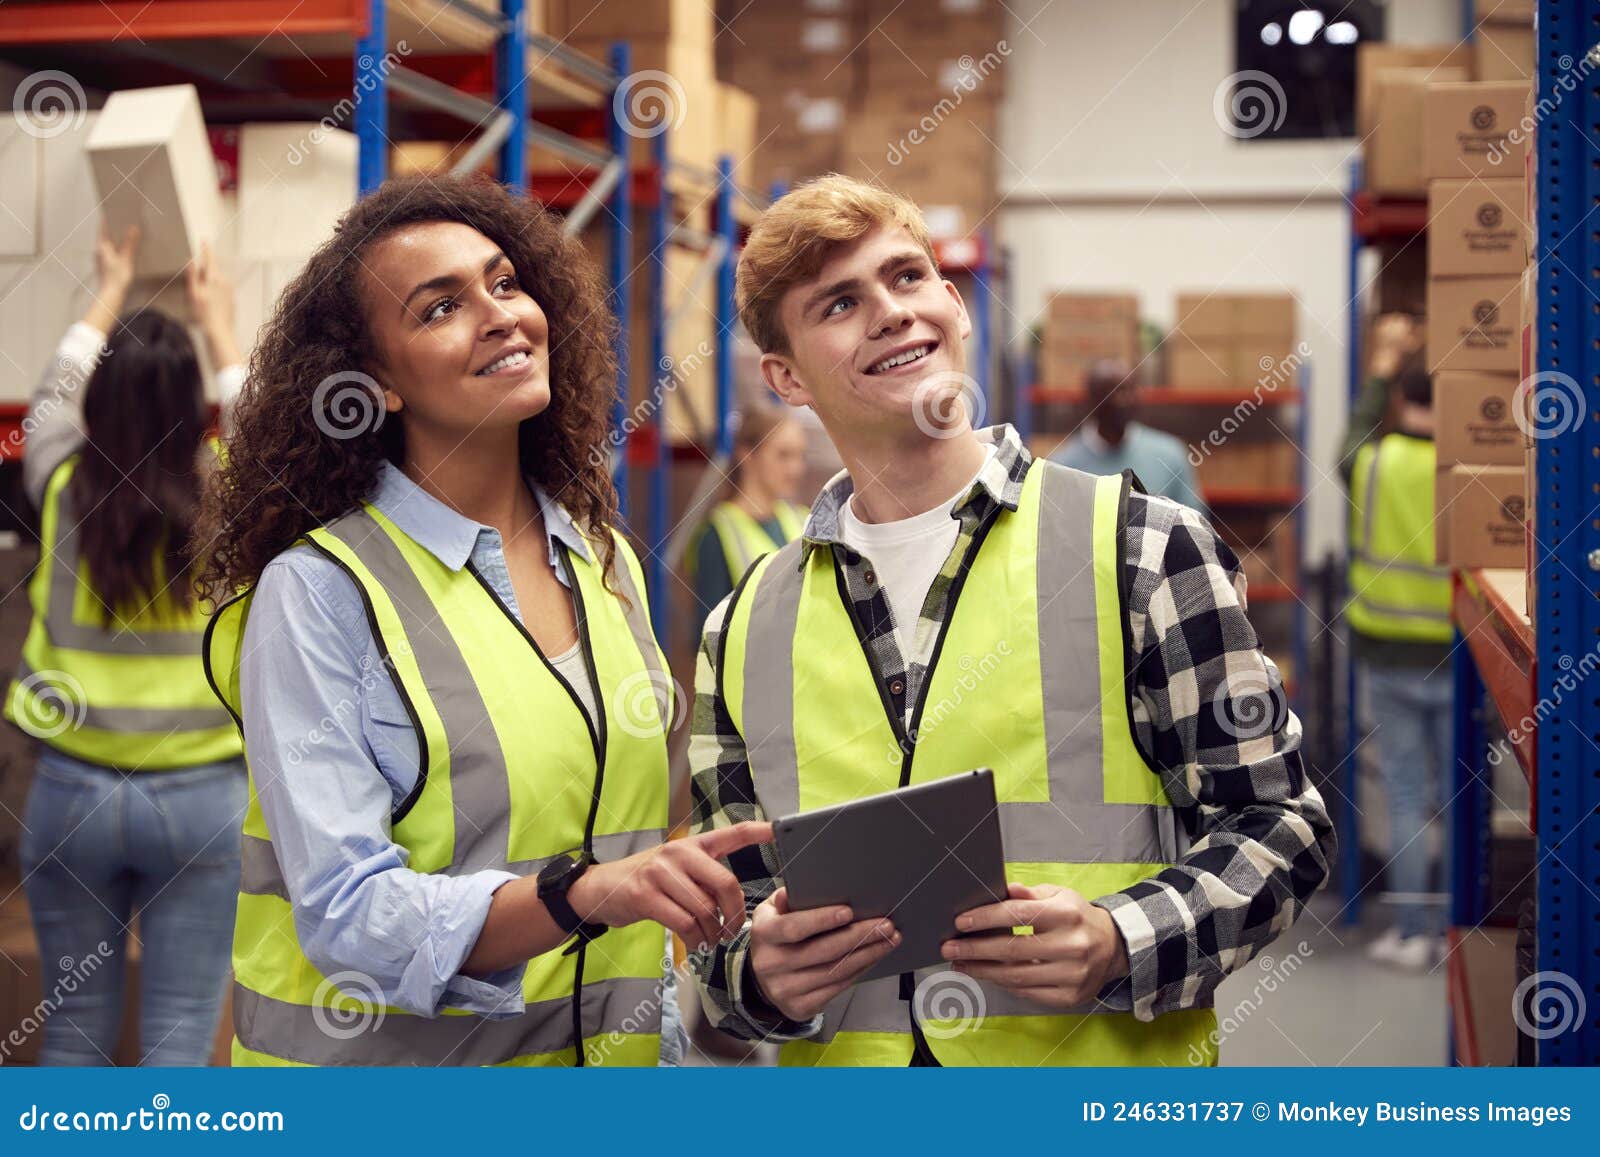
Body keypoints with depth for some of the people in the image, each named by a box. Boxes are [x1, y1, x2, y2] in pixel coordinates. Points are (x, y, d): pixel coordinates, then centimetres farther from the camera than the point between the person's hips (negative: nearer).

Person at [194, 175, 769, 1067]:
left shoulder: (609, 563, 4)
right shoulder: (317, 591, -14)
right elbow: (350, 917, -21)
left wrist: (670, 1051, 9)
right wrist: (586, 892, -34)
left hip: (602, 1057, 5)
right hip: (387, 1061, -5)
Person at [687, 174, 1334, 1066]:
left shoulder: (1144, 549, -2)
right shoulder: (744, 632, 7)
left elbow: (1278, 826, -2)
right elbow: (730, 906, 11)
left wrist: (1120, 946, -18)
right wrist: (763, 976, -10)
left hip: (1109, 1093, -2)